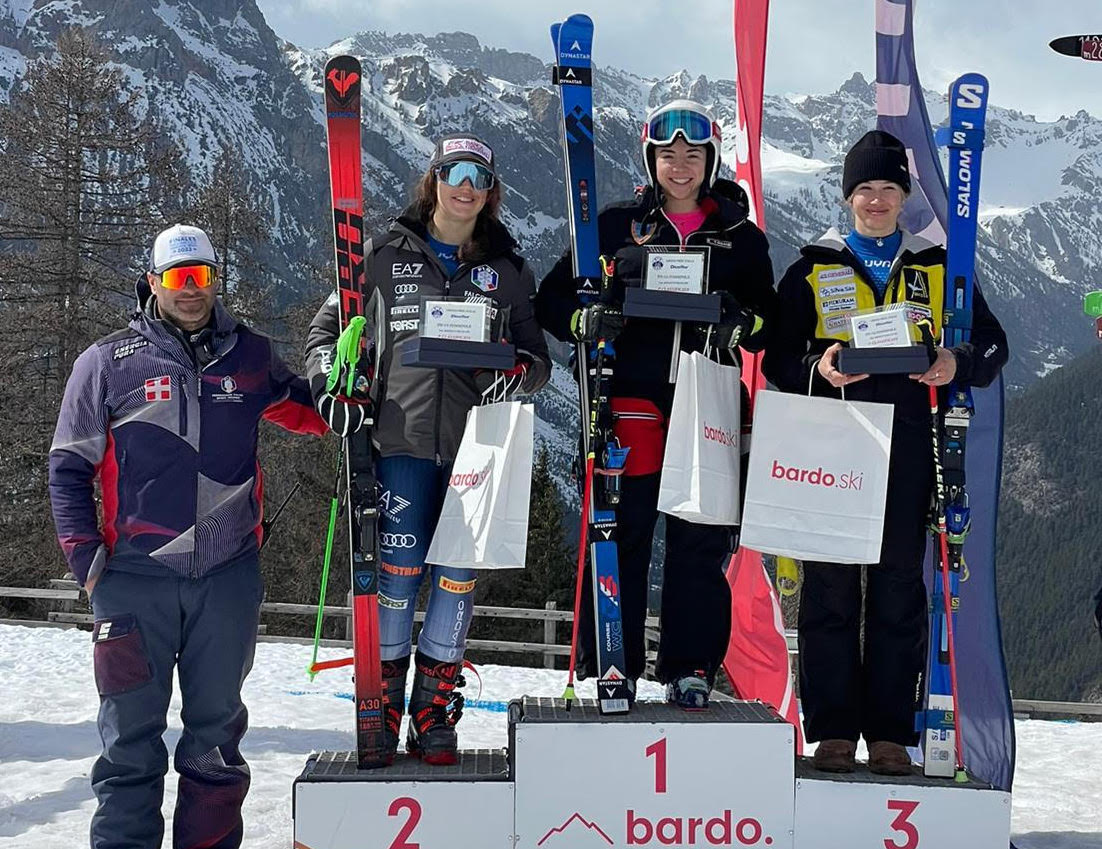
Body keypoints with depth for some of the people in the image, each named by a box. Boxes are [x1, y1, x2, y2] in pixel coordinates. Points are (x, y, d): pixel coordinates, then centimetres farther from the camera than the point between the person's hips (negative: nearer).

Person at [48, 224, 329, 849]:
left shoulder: (250, 356, 8)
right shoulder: (109, 363, 3)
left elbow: (303, 410, 22)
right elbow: (70, 467, 6)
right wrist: (83, 553, -3)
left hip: (228, 574, 2)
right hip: (135, 576, -2)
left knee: (217, 727, 11)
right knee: (131, 732, 2)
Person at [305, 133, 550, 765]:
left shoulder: (508, 269, 13)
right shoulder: (387, 256, 10)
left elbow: (539, 356, 14)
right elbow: (328, 328, 15)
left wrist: (517, 373, -9)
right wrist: (331, 381, -4)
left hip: (475, 442, 1)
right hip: (402, 437, -1)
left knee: (458, 572, 0)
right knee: (399, 567, -6)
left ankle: (435, 714, 10)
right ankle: (381, 706, 7)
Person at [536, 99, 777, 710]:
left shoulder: (741, 237, 13)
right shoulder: (617, 225, 10)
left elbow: (771, 321, 15)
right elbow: (553, 299, 11)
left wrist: (739, 326, -8)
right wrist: (587, 320, -11)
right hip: (631, 393, -1)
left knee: (701, 538, 1)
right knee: (619, 533, -3)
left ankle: (691, 668, 10)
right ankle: (607, 668, 5)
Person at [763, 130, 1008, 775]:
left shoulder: (937, 268, 12)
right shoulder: (813, 269, 9)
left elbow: (993, 345, 12)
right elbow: (778, 357, 5)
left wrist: (958, 365, -10)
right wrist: (817, 371, -16)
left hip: (907, 449, 1)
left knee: (899, 589, 3)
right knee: (830, 587, 0)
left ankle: (890, 733, 11)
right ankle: (833, 729, 8)